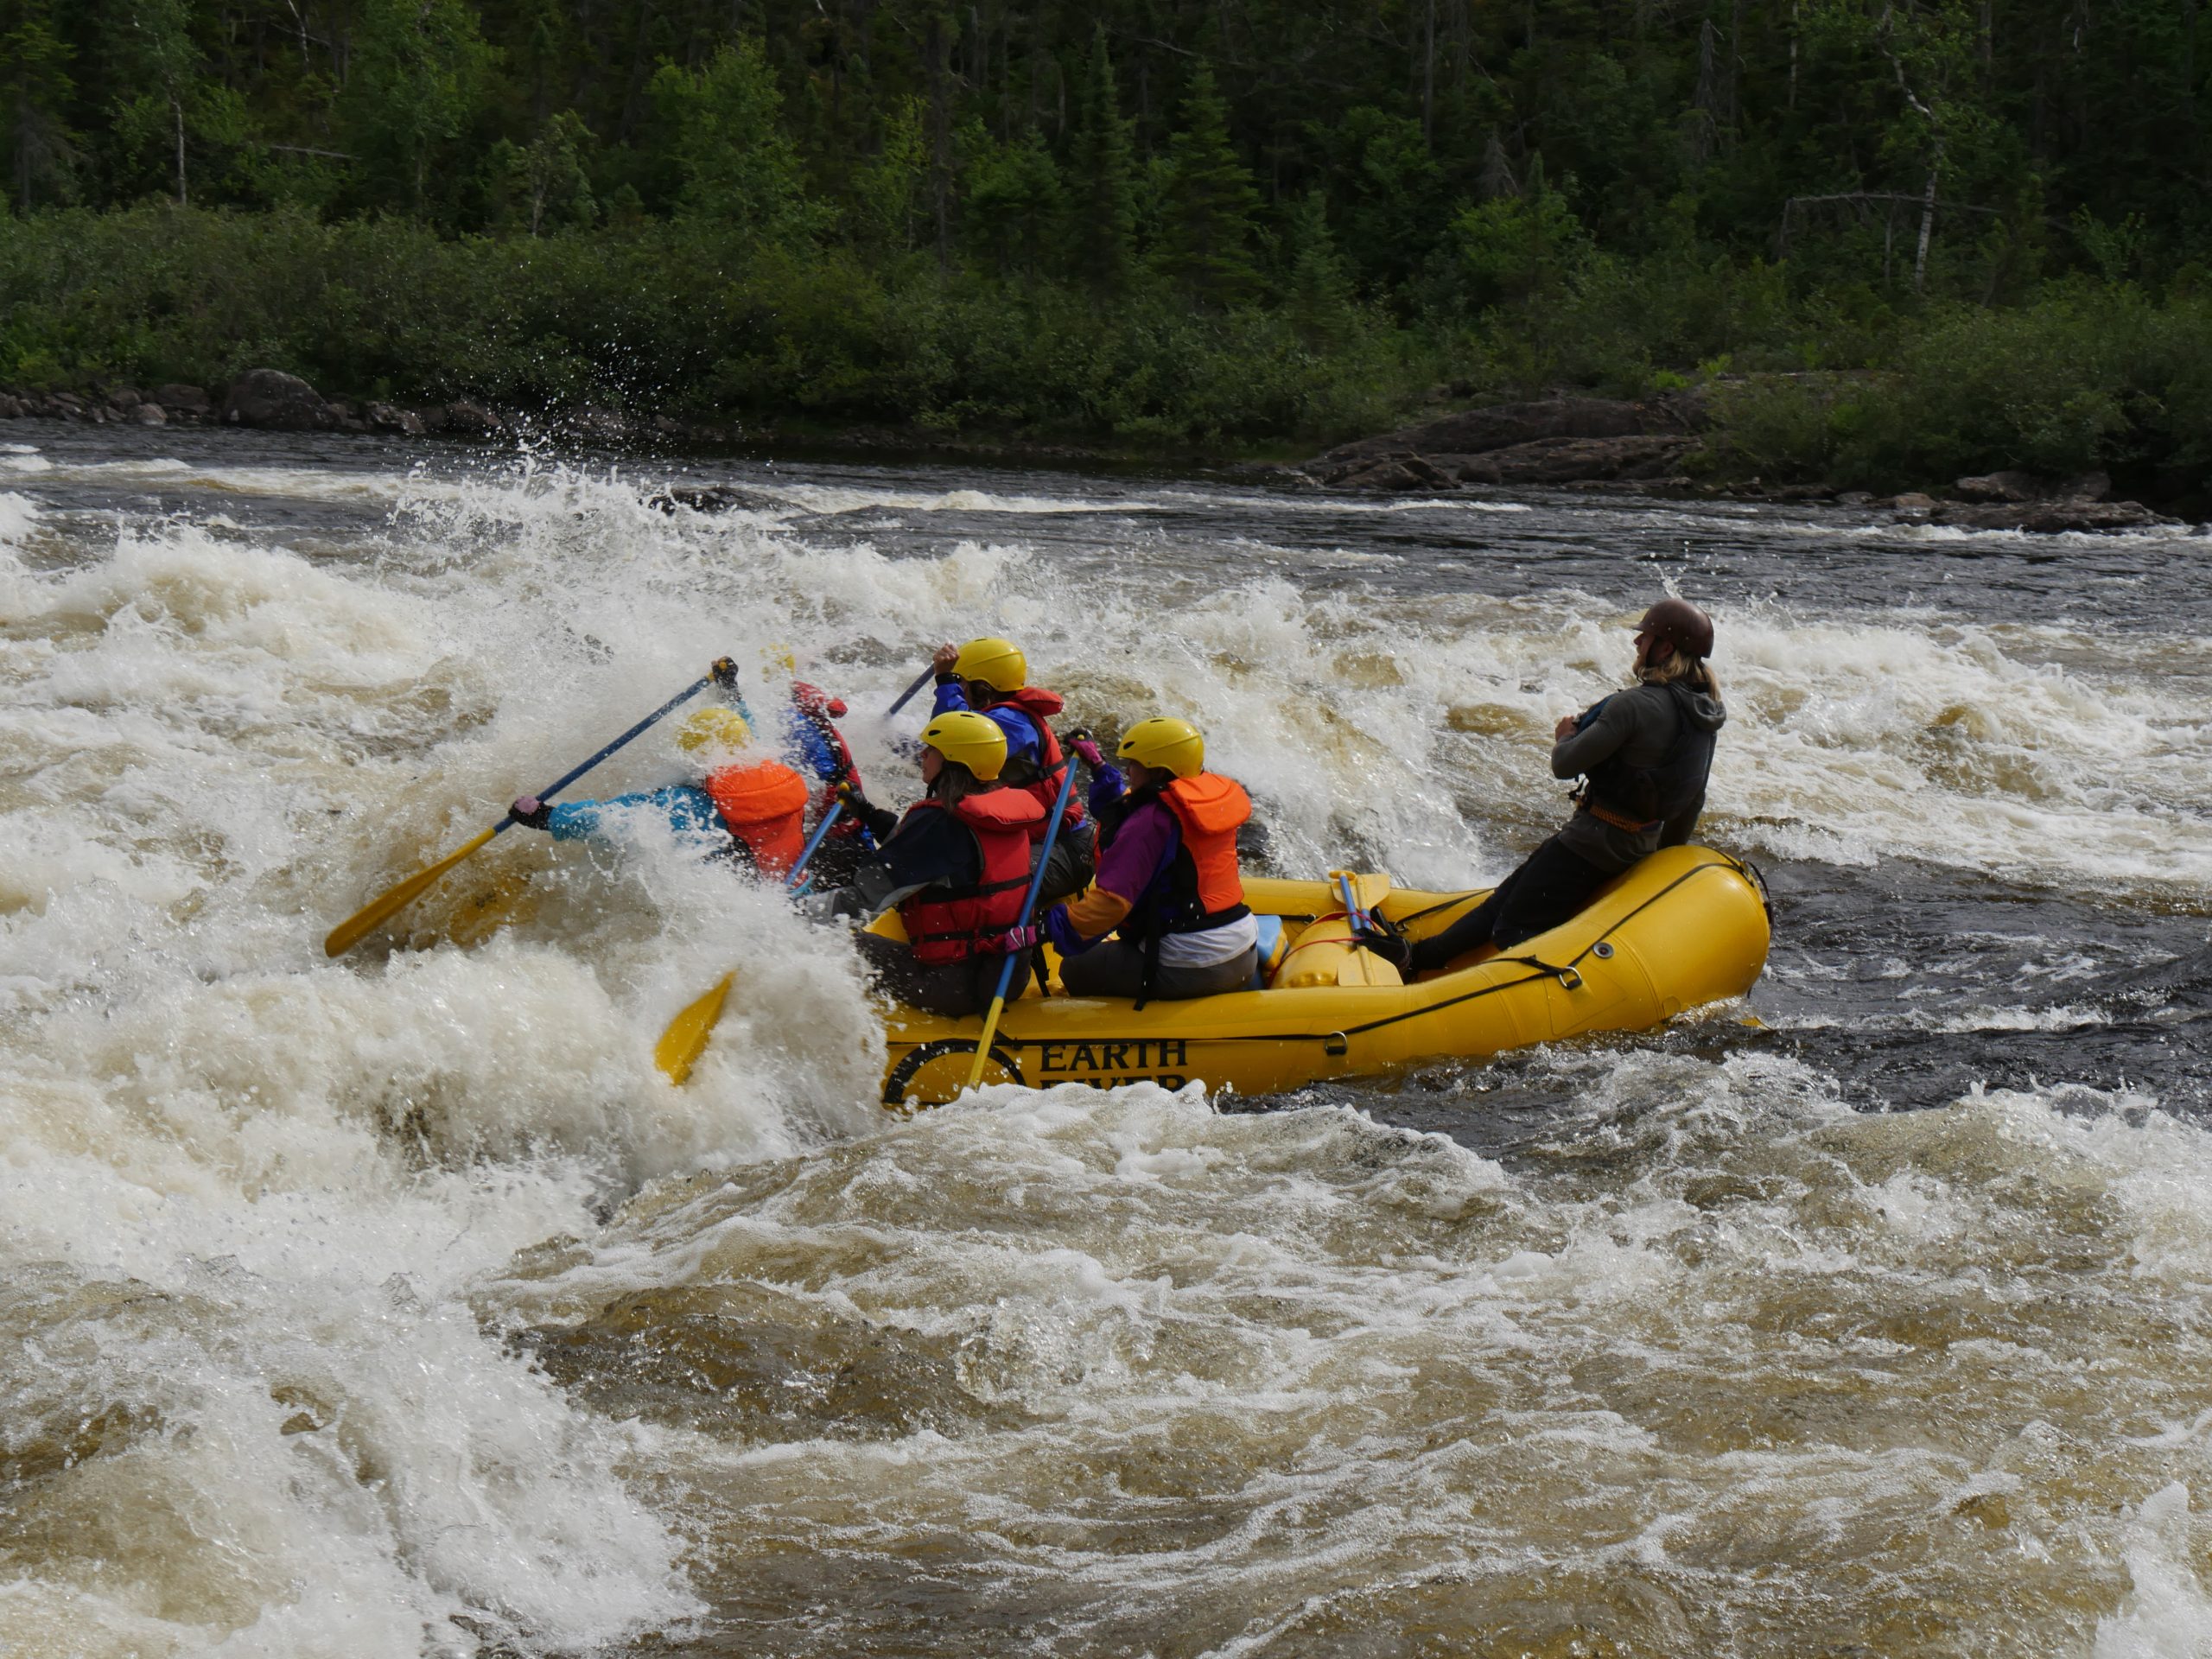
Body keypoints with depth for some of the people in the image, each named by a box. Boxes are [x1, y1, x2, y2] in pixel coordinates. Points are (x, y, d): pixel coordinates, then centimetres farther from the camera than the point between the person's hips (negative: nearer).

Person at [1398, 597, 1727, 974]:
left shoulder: (1637, 705, -24)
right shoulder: (1704, 716, 4)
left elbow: (1565, 765, -19)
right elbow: (1693, 802, 15)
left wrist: (1566, 738, 4)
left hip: (1595, 841, -9)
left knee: (1512, 931, -4)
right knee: (1505, 898, 18)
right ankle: (1419, 956, 26)